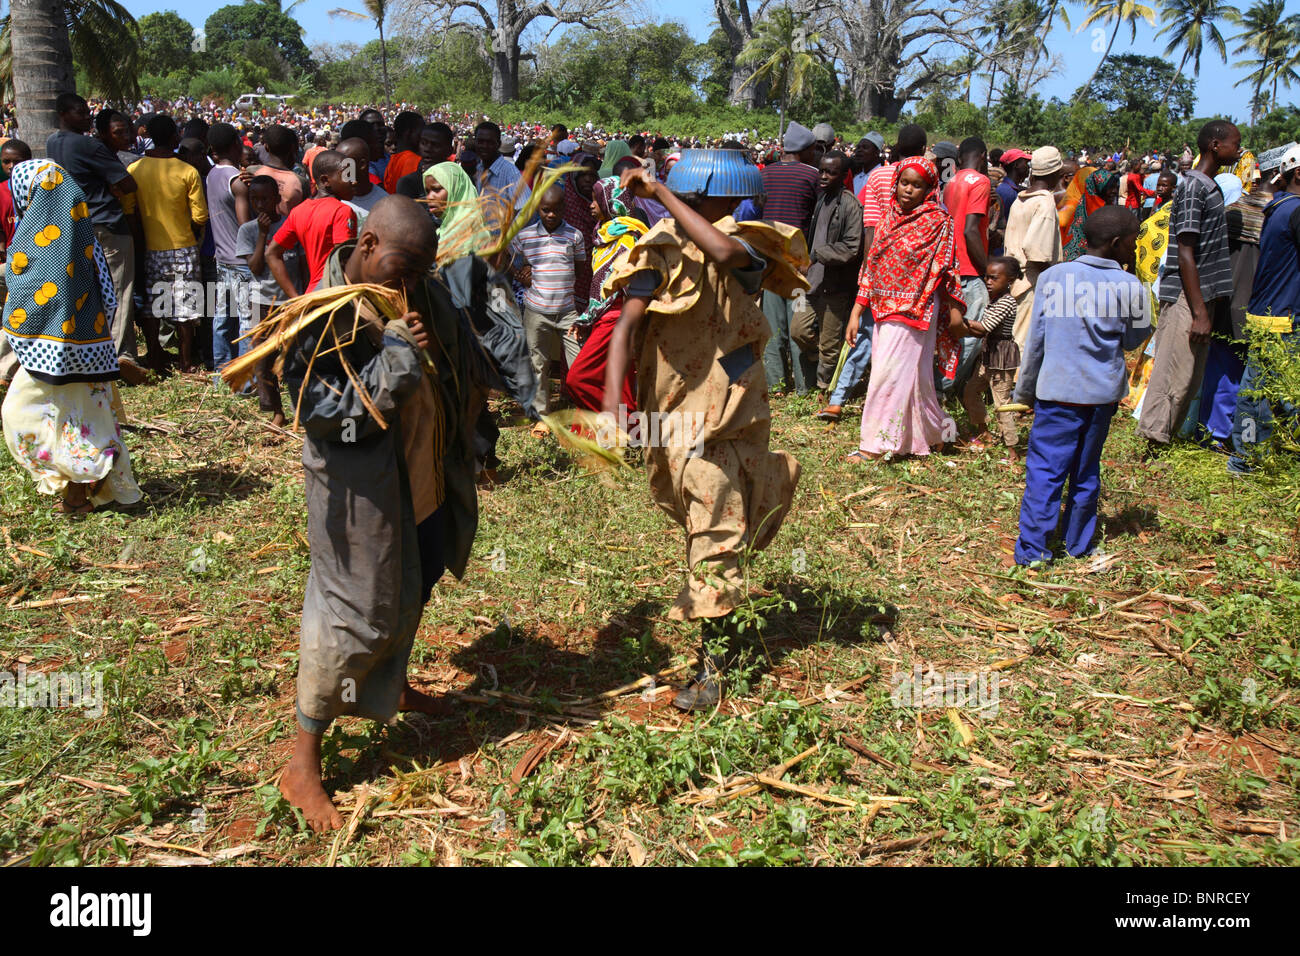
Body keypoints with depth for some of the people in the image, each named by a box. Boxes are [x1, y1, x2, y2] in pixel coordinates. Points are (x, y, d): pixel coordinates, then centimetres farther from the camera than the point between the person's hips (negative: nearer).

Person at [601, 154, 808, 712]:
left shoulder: (742, 246, -6)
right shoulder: (660, 250, -5)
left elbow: (724, 252, -32)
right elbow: (627, 325, -14)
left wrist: (663, 194, -24)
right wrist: (613, 400, -28)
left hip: (727, 415, -1)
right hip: (670, 411, 2)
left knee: (716, 536, -3)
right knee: (703, 525, 19)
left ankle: (713, 663, 5)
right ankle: (720, 625, 43)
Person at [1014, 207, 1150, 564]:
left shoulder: (1052, 276, -3)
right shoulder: (1130, 287, -6)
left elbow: (1035, 339, 0)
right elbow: (1134, 339, 10)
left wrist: (1025, 390, 10)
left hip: (1057, 390, -1)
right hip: (1103, 391, 1)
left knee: (1044, 470, 0)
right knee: (1086, 471, 14)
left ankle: (1032, 549, -3)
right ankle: (1078, 544, 24)